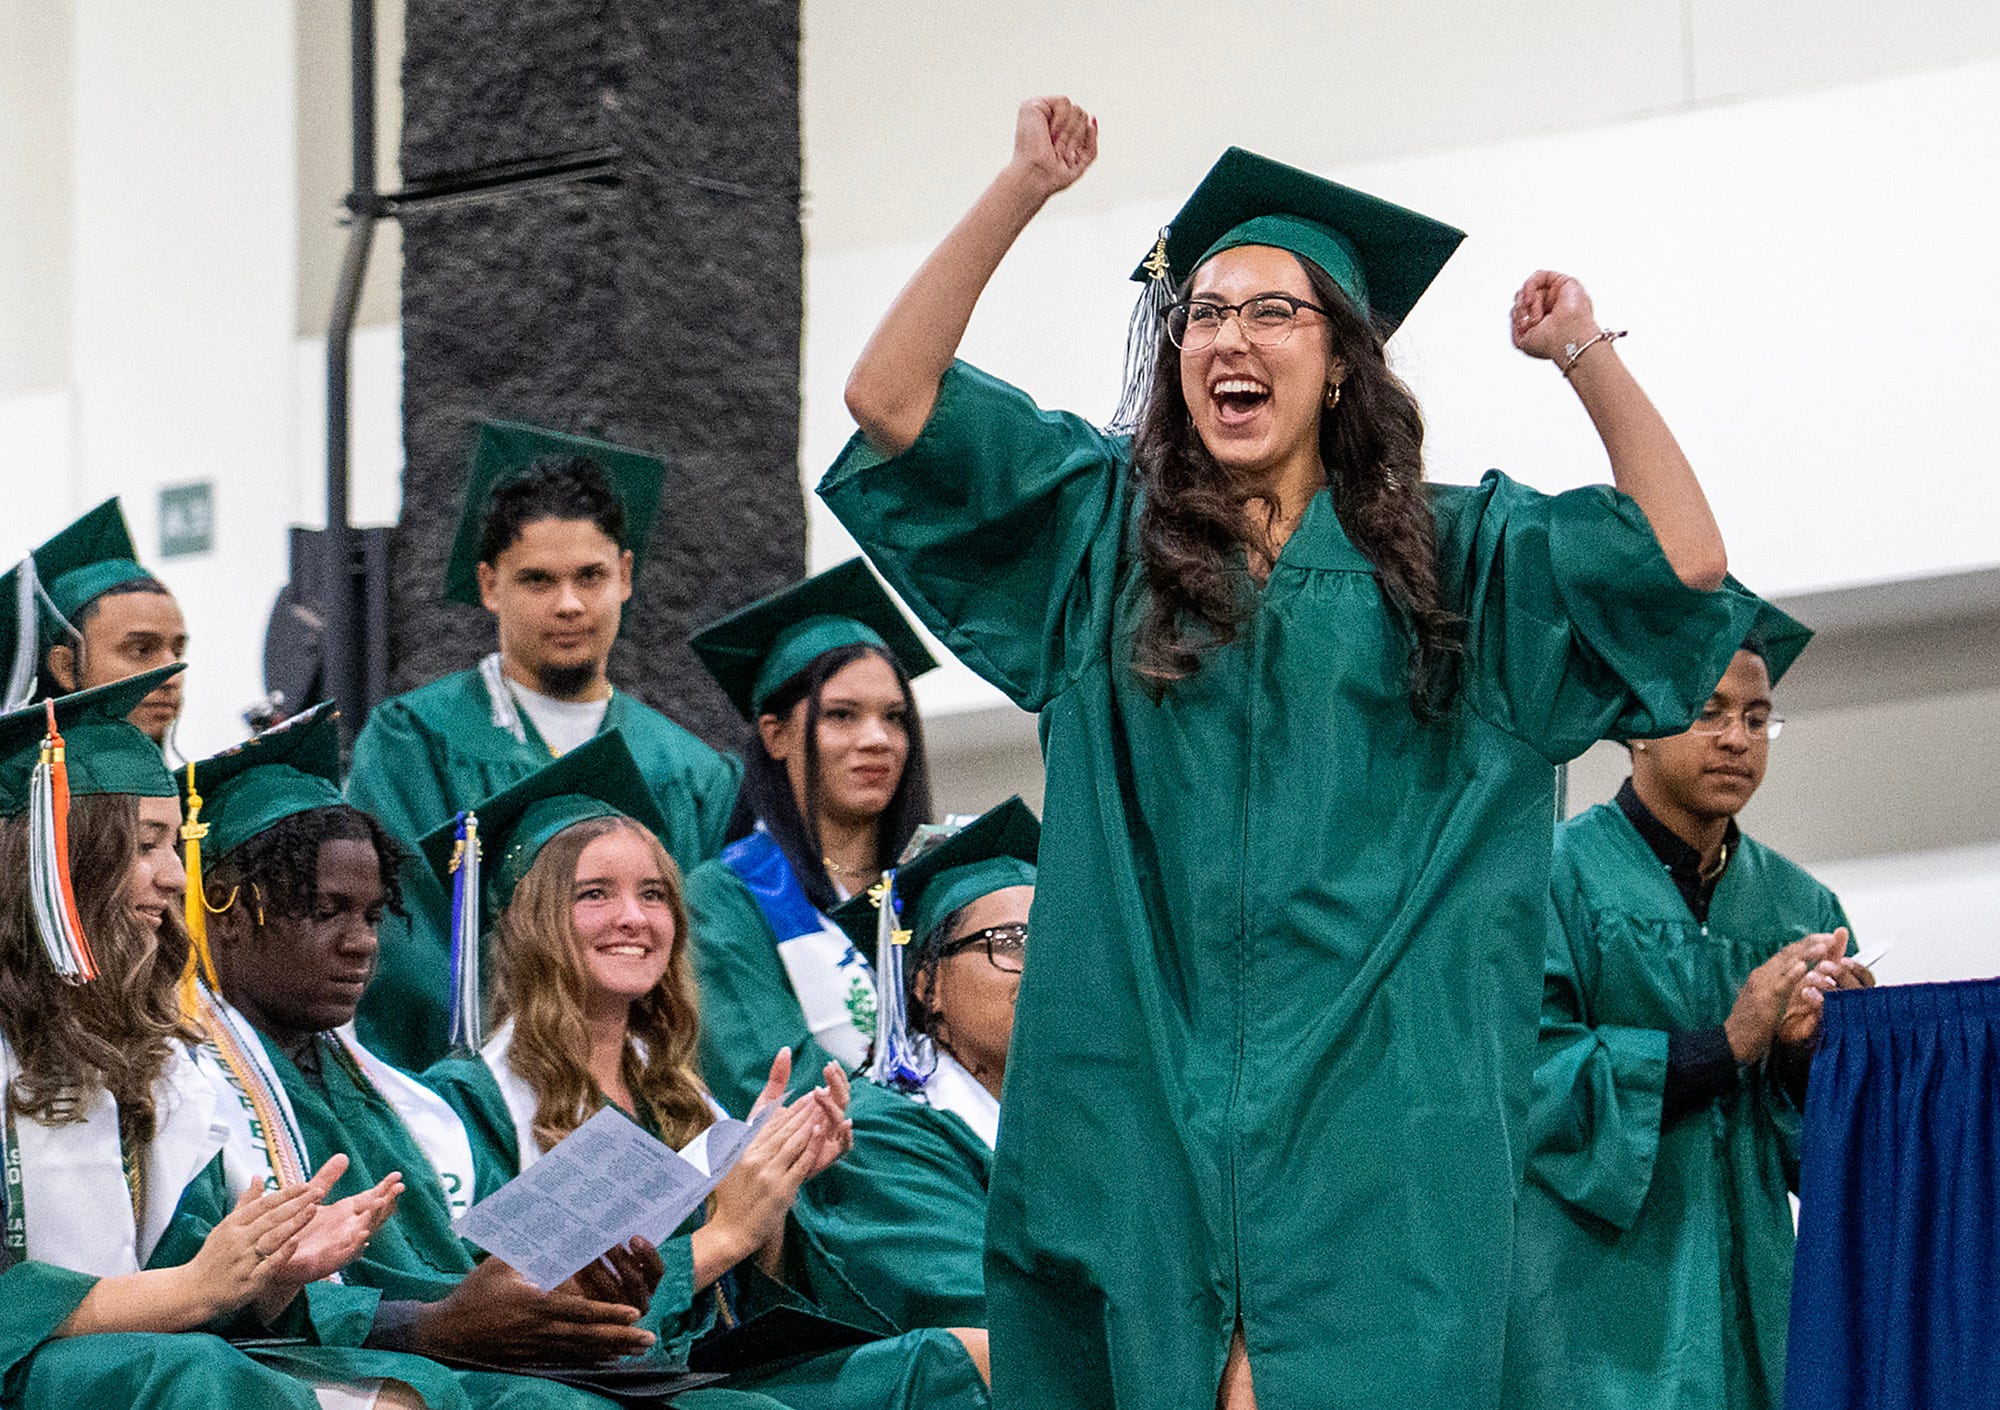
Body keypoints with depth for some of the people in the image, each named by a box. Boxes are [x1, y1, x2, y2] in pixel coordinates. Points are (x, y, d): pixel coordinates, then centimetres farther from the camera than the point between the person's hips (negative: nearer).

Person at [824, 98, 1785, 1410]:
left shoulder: (1454, 553, 13)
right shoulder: (1103, 522, 14)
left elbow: (1688, 566, 4)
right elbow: (890, 400, 5)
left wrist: (1589, 356, -1)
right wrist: (1020, 193, -2)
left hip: (1365, 1088, -1)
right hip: (1147, 1089, 1)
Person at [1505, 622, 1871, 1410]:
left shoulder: (1799, 907, 10)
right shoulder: (1558, 874, -5)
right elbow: (1533, 1079, -15)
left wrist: (1811, 1054, -13)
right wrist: (1723, 1045, -19)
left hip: (1748, 1309, 5)